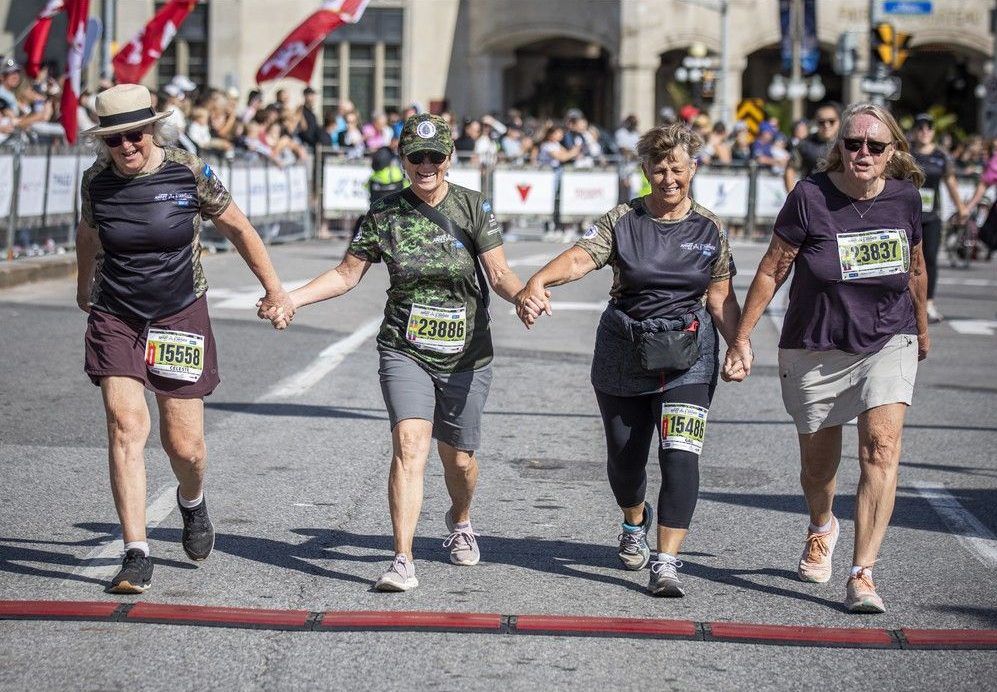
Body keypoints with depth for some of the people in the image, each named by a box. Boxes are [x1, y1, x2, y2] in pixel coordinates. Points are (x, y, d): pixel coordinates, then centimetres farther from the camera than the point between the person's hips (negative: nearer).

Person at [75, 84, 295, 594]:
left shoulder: (189, 173, -10)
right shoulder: (97, 181, -4)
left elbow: (237, 228, 3)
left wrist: (274, 289, 3)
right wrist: (84, 287, 33)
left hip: (180, 315, -1)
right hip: (114, 317, 1)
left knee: (184, 444, 1)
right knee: (126, 426, -15)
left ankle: (192, 501, 38)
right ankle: (136, 556, -14)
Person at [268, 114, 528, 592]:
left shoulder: (473, 208, -3)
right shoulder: (384, 215, -1)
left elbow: (499, 273, -8)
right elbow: (347, 274, 5)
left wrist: (523, 294, -30)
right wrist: (289, 299, -7)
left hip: (465, 355, 1)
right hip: (405, 351, -1)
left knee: (458, 458, 11)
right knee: (410, 444, -21)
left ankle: (460, 521, 46)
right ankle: (403, 562, -24)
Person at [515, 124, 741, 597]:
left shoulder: (710, 229, 3)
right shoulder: (622, 221, -3)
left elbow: (720, 298, 6)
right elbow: (580, 257, -20)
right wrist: (538, 281, -40)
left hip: (688, 355, -1)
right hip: (624, 353, 1)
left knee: (680, 454, -16)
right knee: (625, 455, 13)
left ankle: (666, 563, -15)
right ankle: (635, 522, 46)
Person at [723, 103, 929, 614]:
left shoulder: (905, 197, -4)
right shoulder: (810, 197, -14)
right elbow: (772, 270, -6)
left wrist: (922, 328, 27)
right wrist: (741, 339, -5)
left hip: (889, 344, 1)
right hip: (815, 348, -1)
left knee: (881, 449, -18)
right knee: (818, 463, 12)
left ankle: (862, 576, -17)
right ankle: (821, 527, 48)